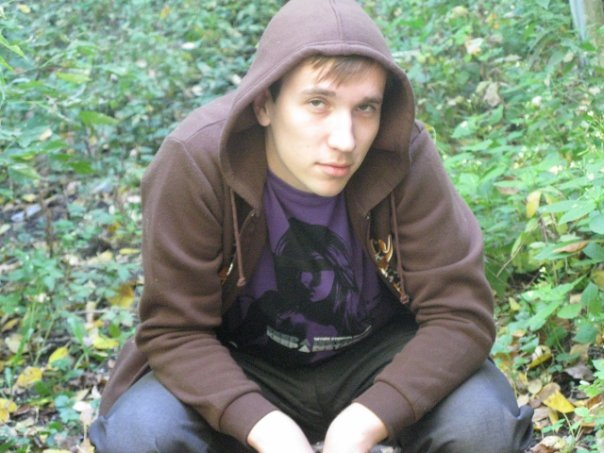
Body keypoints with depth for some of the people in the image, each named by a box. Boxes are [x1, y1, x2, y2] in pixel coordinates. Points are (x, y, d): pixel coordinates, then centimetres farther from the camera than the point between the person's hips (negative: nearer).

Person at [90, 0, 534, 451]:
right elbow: (175, 331, -20)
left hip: (376, 360, 1)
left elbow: (460, 313, -22)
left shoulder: (406, 158, -24)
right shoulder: (195, 162, -26)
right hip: (243, 367, 0)